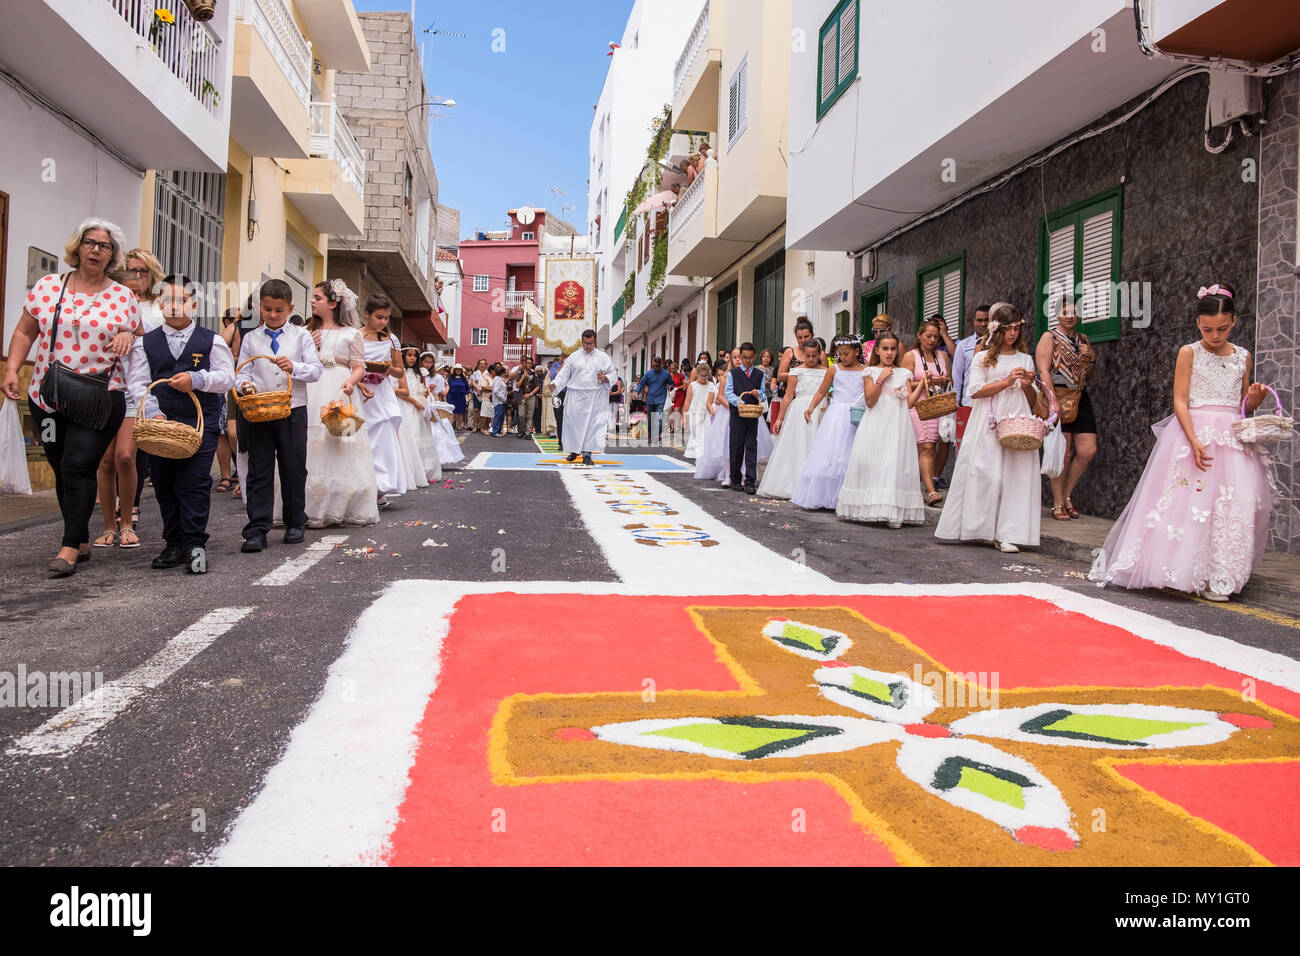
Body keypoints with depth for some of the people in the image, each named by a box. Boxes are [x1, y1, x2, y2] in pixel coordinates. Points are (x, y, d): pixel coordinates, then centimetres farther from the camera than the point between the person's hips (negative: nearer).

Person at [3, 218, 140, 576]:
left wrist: (129, 337, -10)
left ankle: (69, 547, -4)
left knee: (78, 467, -11)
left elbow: (141, 339, 12)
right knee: (63, 470, 9)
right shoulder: (47, 286, 7)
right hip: (49, 397, 3)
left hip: (100, 399, -3)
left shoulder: (123, 297, 4)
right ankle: (81, 540, 22)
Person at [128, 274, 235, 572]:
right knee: (164, 485, 6)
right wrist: (152, 411, -11)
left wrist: (197, 379, -16)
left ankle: (194, 544, -7)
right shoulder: (145, 343, 13)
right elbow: (136, 382, 4)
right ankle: (174, 544, 14)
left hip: (201, 424, -3)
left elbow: (227, 377, 0)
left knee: (194, 484, -11)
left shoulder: (212, 341, 8)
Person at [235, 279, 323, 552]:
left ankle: (295, 524, 22)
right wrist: (244, 384, -16)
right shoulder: (250, 338, 8)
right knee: (259, 471, 2)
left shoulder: (301, 336, 4)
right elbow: (242, 372, 6)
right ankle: (257, 529, 4)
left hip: (293, 410, -1)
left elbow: (316, 370, -2)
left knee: (294, 469, 7)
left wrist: (294, 367, -20)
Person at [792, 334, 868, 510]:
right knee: (829, 454, -2)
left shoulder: (866, 371, 5)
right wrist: (811, 407, -6)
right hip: (837, 415, 0)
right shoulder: (834, 369, 5)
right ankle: (818, 496, 2)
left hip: (858, 417, 0)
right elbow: (821, 392, 7)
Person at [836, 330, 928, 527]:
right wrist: (880, 380, -13)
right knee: (872, 463, -4)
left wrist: (922, 384, 0)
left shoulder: (904, 374, 13)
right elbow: (870, 402, -6)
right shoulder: (871, 372, 5)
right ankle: (868, 507, 4)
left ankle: (894, 512, -4)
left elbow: (909, 402, 4)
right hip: (876, 424, -2)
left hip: (897, 425, 2)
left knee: (896, 465, -4)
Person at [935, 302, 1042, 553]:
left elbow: (1033, 401, 17)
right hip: (988, 426, -3)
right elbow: (976, 391, -7)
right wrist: (1007, 382, -12)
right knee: (986, 474, -7)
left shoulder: (1025, 359, 16)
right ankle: (979, 527, 2)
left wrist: (1027, 386, -3)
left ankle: (1005, 534, -3)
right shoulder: (983, 358, 6)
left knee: (1015, 475, -4)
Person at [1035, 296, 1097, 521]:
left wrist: (1091, 358, 5)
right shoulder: (1050, 337, 0)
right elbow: (1043, 370, -10)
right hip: (1057, 398, -6)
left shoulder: (1083, 340, 19)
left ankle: (1066, 494, 18)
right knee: (1063, 453, -7)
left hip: (1080, 399, 6)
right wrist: (1054, 401, -20)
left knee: (1088, 451, 0)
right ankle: (1058, 504, 4)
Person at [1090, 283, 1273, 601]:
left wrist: (1256, 397, -4)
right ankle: (1182, 570, 0)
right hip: (1194, 432, -4)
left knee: (1236, 505, -4)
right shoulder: (1189, 353, 1)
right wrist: (1195, 441, -18)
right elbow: (1180, 401, -7)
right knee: (1190, 501, -9)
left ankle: (1218, 577, 3)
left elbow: (1244, 405, 20)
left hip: (1232, 438, 4)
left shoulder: (1243, 357, 12)